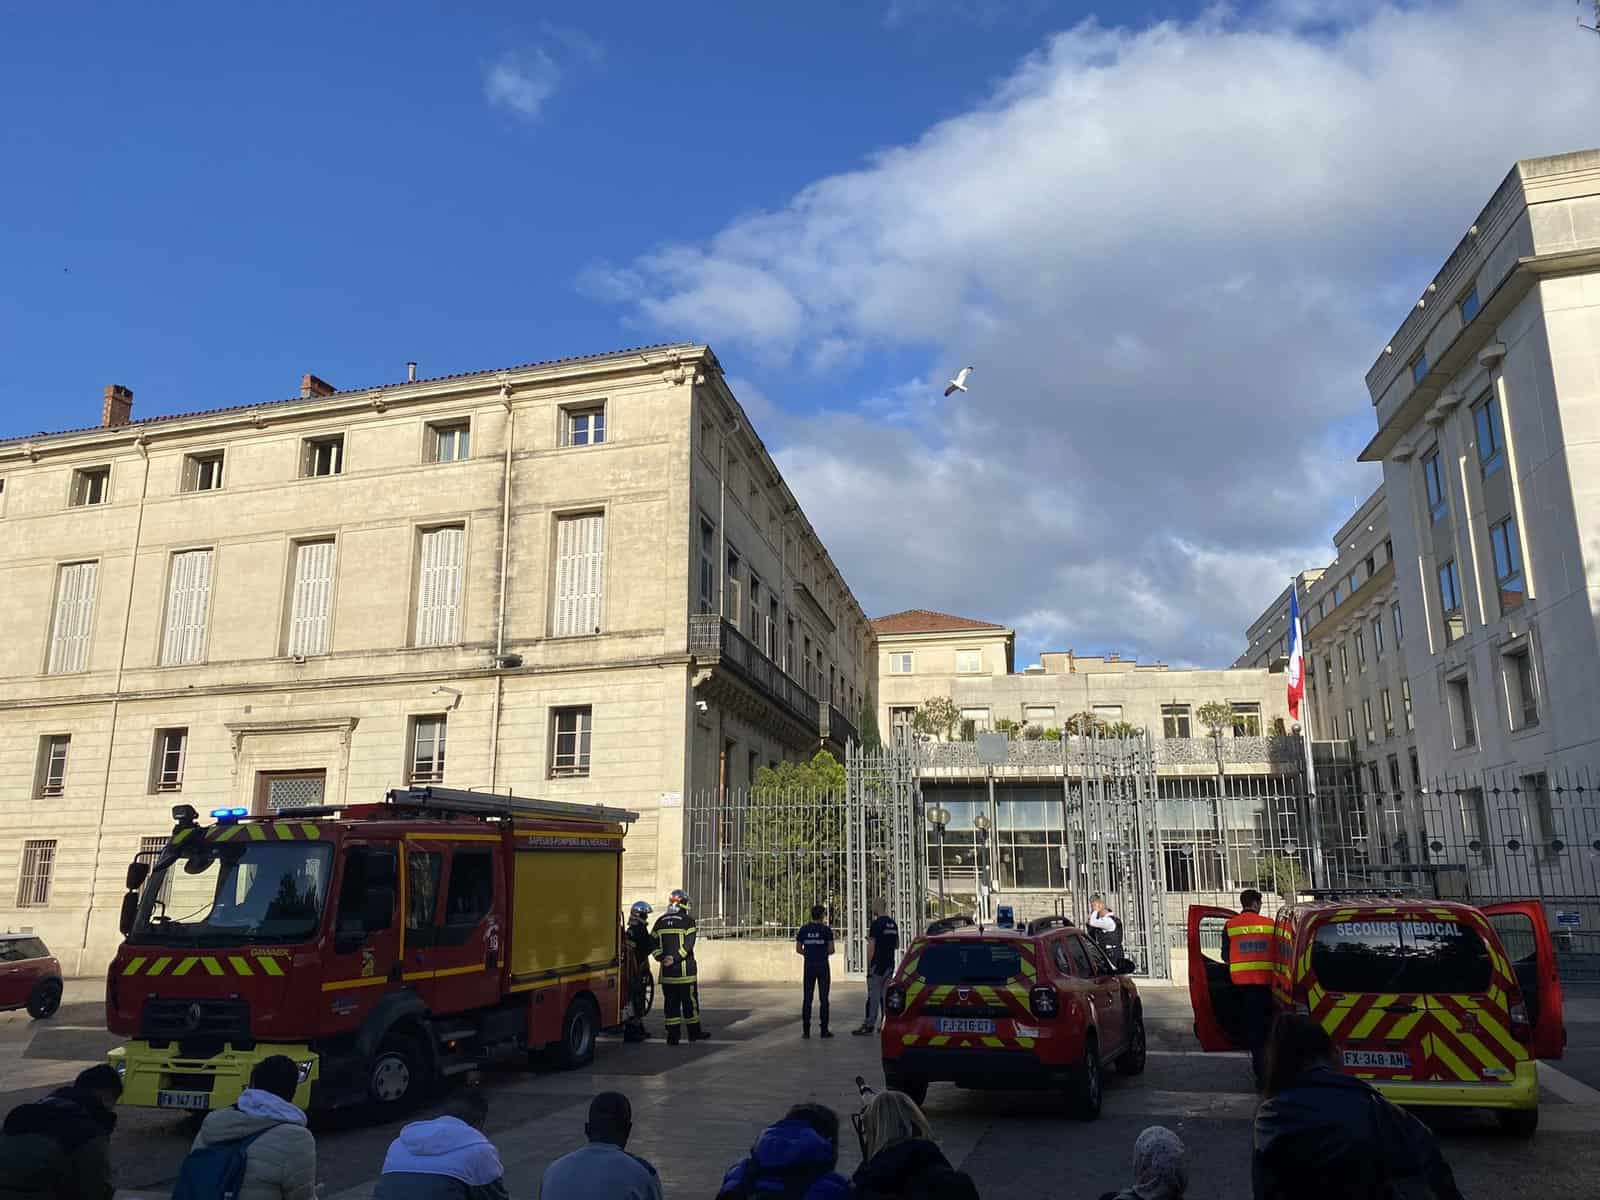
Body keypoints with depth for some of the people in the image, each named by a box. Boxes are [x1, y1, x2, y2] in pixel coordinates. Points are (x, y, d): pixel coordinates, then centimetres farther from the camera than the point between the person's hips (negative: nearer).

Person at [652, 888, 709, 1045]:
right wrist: (675, 958, -14)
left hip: (666, 971, 4)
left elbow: (654, 943, 6)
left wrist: (661, 957, -3)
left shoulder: (660, 922, 10)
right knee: (690, 1001, 7)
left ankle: (673, 1035, 6)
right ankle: (694, 1032, 15)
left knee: (671, 1002, 7)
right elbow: (688, 945, -14)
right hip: (685, 969, -4)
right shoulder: (688, 921, -5)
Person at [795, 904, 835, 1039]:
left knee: (807, 998, 6)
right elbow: (831, 950, -8)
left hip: (809, 966, 2)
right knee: (824, 998, 4)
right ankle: (824, 1030, 5)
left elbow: (798, 949, 3)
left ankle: (806, 1030, 6)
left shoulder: (804, 929, 1)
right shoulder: (826, 929, -7)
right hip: (823, 966, -2)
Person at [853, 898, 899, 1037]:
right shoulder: (893, 924, 11)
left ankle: (869, 1025, -3)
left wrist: (868, 966, -11)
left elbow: (871, 947, -15)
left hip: (877, 964, -7)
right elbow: (897, 946, 18)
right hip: (890, 964, 7)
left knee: (873, 996, -4)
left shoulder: (876, 924, -13)